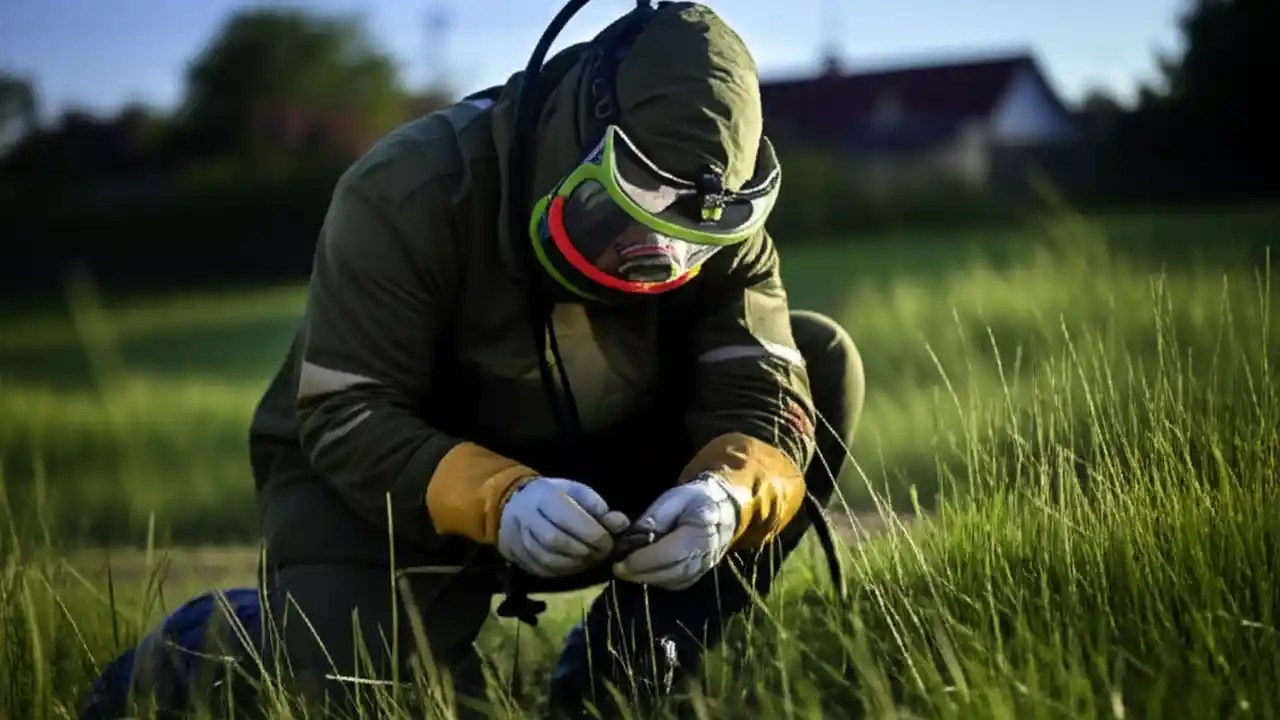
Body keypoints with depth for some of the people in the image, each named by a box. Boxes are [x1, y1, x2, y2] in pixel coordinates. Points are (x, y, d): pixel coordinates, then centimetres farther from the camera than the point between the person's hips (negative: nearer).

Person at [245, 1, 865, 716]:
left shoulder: (717, 225, -13)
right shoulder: (410, 192, -25)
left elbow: (761, 398, -19)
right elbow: (344, 417, -27)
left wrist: (725, 496, -44)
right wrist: (496, 498, -46)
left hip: (583, 471, 5)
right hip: (400, 475, -4)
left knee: (822, 360, -13)